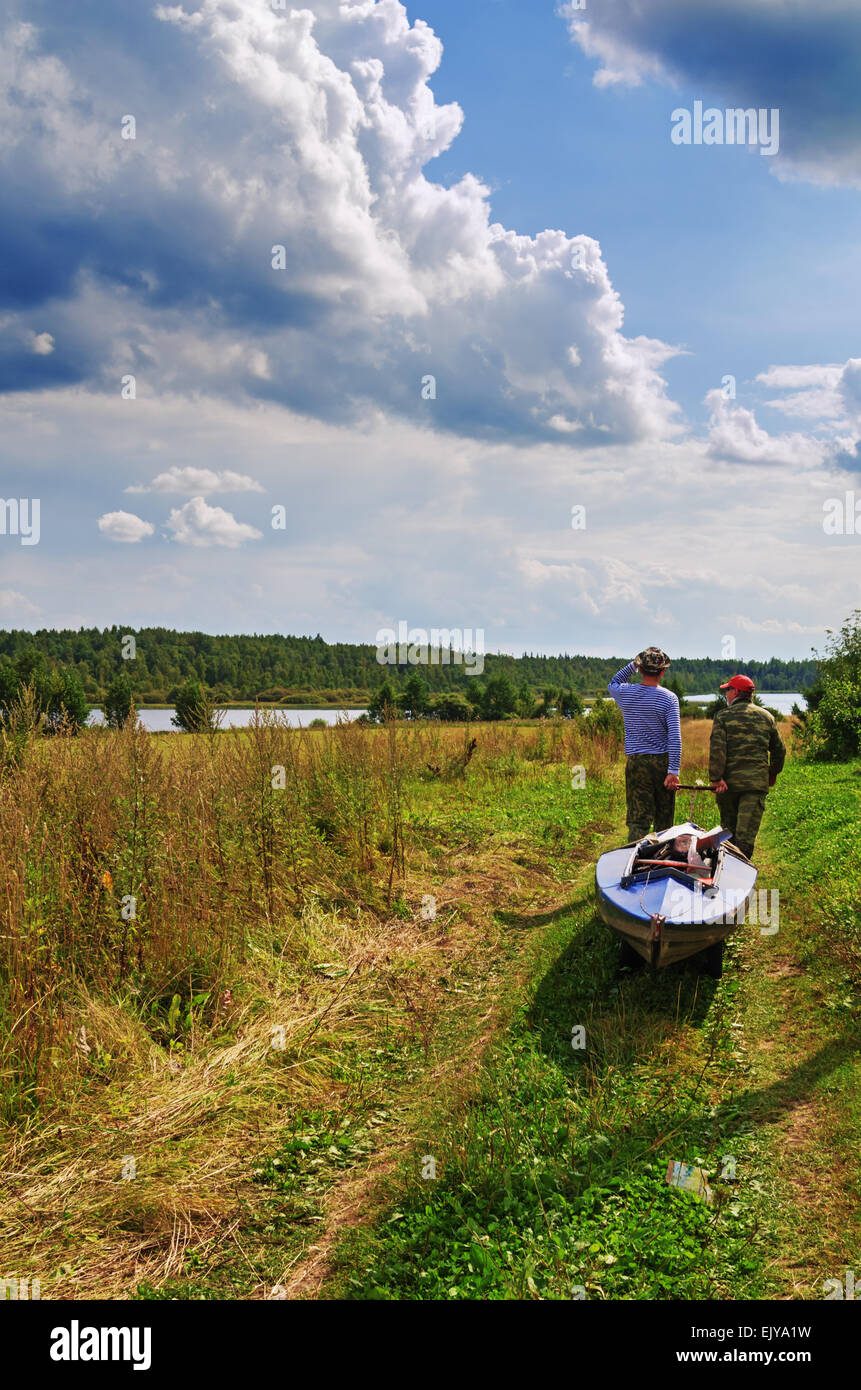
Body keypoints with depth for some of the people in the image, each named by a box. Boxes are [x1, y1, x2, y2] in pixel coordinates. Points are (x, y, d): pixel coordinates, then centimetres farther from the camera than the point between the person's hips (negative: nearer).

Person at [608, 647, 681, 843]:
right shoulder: (669, 698, -6)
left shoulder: (625, 694, 0)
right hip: (662, 761, -1)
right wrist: (673, 771, -12)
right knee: (664, 820, 11)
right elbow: (674, 736, -12)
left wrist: (633, 664, 19)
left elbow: (613, 683, 26)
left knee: (638, 820, -2)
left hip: (636, 763, 1)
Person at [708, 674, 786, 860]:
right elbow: (779, 750, 17)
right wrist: (773, 774, 31)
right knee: (746, 834, -5)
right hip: (756, 782, 1)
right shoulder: (767, 717, 10)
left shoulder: (723, 716, 0)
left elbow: (717, 749, -12)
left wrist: (716, 778, -15)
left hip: (728, 782, -1)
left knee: (729, 830, 14)